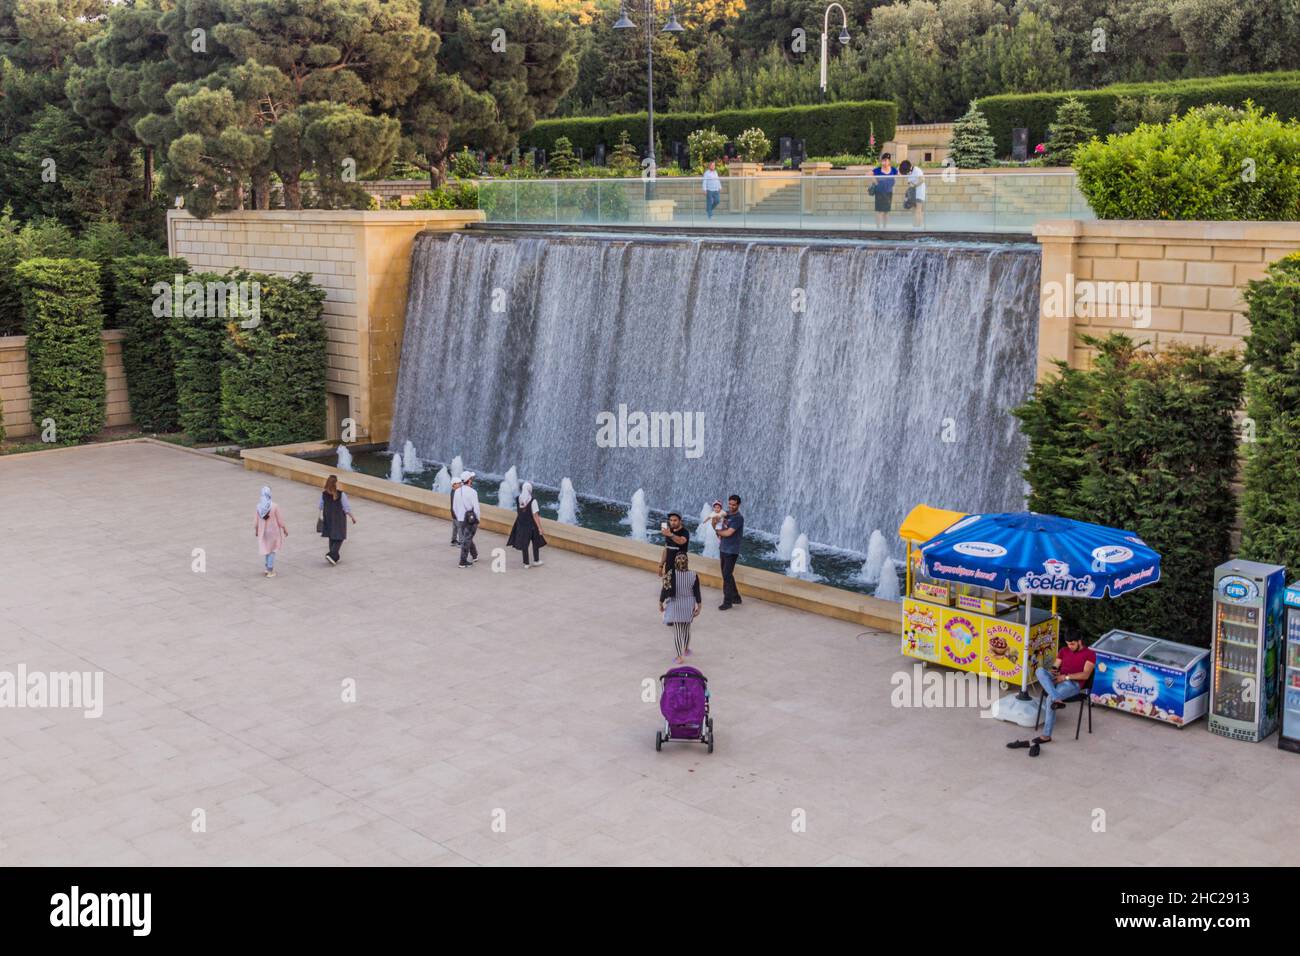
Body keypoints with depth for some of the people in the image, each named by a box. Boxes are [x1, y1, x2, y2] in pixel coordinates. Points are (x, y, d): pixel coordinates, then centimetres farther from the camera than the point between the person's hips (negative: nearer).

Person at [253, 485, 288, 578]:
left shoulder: (259, 506, -10)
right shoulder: (274, 506, -20)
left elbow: (256, 520, 0)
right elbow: (280, 520, -12)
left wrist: (255, 530, 16)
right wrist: (285, 529, 1)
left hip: (262, 531, 3)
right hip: (273, 531, -3)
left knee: (265, 549, 20)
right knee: (272, 550, 8)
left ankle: (268, 568, 31)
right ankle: (270, 571, 9)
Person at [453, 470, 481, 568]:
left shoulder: (457, 491, 2)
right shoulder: (472, 492, -17)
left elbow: (454, 507, 9)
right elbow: (476, 508, -16)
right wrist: (478, 520, -3)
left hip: (461, 519, 6)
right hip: (471, 519, -6)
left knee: (467, 538, 22)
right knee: (467, 540, 0)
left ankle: (474, 555, 39)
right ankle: (463, 562, 1)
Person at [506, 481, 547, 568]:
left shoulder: (519, 500, -5)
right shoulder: (533, 501, -20)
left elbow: (517, 513, 5)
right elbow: (535, 515, -18)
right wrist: (539, 527, -11)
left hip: (521, 525, 4)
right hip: (531, 525, -4)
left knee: (524, 544, 11)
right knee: (536, 543, 16)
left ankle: (526, 563, 16)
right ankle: (536, 560, 25)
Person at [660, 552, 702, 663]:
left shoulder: (670, 575, -18)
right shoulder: (694, 575, -14)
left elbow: (664, 590, -11)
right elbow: (697, 593, -8)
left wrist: (661, 603, 4)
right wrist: (698, 607, 3)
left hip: (675, 606, -2)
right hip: (689, 606, 2)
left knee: (677, 631, 8)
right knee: (686, 628, 22)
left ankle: (680, 656, 7)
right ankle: (686, 649, 40)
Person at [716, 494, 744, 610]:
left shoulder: (738, 518, -15)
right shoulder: (726, 514, 7)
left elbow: (728, 533, -21)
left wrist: (717, 531, -5)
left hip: (731, 551, -8)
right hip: (723, 549, 8)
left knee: (727, 575, -7)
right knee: (727, 574, 15)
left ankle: (728, 602, -1)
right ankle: (735, 597, 27)